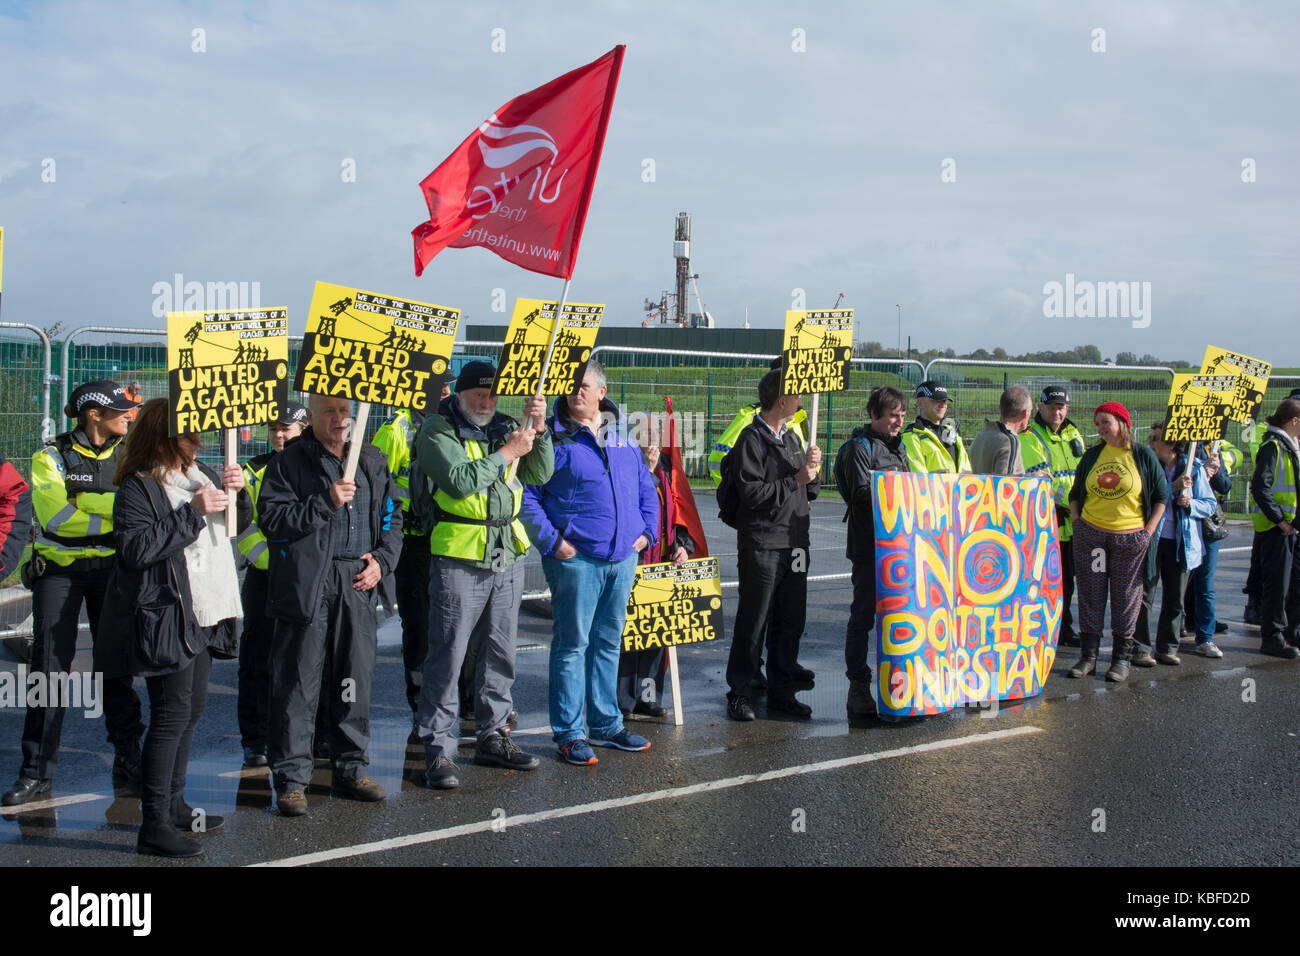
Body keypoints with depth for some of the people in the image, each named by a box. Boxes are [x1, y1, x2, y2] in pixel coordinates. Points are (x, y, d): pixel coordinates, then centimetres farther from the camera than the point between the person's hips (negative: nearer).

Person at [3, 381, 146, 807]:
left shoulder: (128, 455, 4)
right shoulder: (51, 457, -5)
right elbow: (55, 515, -19)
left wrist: (83, 500, -22)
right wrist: (115, 514, -18)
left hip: (111, 569, 3)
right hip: (58, 569, -3)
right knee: (50, 668, -3)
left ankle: (128, 762, 17)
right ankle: (36, 771, 5)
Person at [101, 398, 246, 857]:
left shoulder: (202, 475, 15)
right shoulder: (138, 487, -9)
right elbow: (136, 548, -22)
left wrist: (235, 493, 2)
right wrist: (192, 511, -22)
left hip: (204, 614, 9)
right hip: (166, 616, -8)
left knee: (192, 708, 15)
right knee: (172, 713, -10)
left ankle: (173, 803, 27)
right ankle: (154, 824, -6)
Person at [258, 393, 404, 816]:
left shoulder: (372, 461, 14)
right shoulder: (289, 461, -1)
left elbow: (391, 515, 21)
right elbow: (272, 518, -11)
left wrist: (382, 559, 5)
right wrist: (325, 502, -18)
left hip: (358, 586, 5)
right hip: (306, 586, -4)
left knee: (356, 678, 10)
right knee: (298, 684, -2)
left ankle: (350, 769, 22)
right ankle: (290, 777, 5)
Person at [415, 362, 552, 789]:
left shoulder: (506, 426, 11)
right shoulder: (438, 430, -5)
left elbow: (540, 474, 6)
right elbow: (459, 480, -20)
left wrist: (538, 430, -8)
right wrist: (507, 453, -14)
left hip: (508, 554, 6)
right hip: (459, 557, -6)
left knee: (500, 652, 13)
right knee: (448, 655, -5)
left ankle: (492, 736, 24)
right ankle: (438, 748, 0)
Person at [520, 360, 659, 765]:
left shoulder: (623, 437, 13)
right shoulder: (552, 437, -4)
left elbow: (646, 490, 22)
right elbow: (526, 496, -7)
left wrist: (647, 532, 10)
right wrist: (552, 541, -14)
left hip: (623, 559, 6)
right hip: (576, 559, -6)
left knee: (609, 642, 14)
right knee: (572, 644, -3)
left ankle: (606, 724, 24)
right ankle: (568, 734, 4)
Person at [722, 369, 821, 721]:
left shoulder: (791, 438, 17)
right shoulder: (752, 439, -8)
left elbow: (809, 492, 19)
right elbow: (752, 493, -18)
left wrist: (813, 471, -1)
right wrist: (795, 479, -15)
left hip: (795, 543, 8)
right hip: (763, 545, -8)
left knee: (791, 622, 10)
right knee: (753, 623, -2)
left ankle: (781, 691, 19)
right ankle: (739, 693, 6)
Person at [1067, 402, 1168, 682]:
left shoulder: (1143, 456, 0)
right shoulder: (1092, 455, 9)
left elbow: (1162, 496, 4)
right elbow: (1076, 493, 19)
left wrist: (1150, 529, -3)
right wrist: (1077, 522, 7)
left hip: (1130, 538, -3)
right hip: (1090, 535, 3)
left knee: (1126, 596, 2)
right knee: (1090, 595, 4)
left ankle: (1121, 657, 11)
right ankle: (1088, 655, 11)